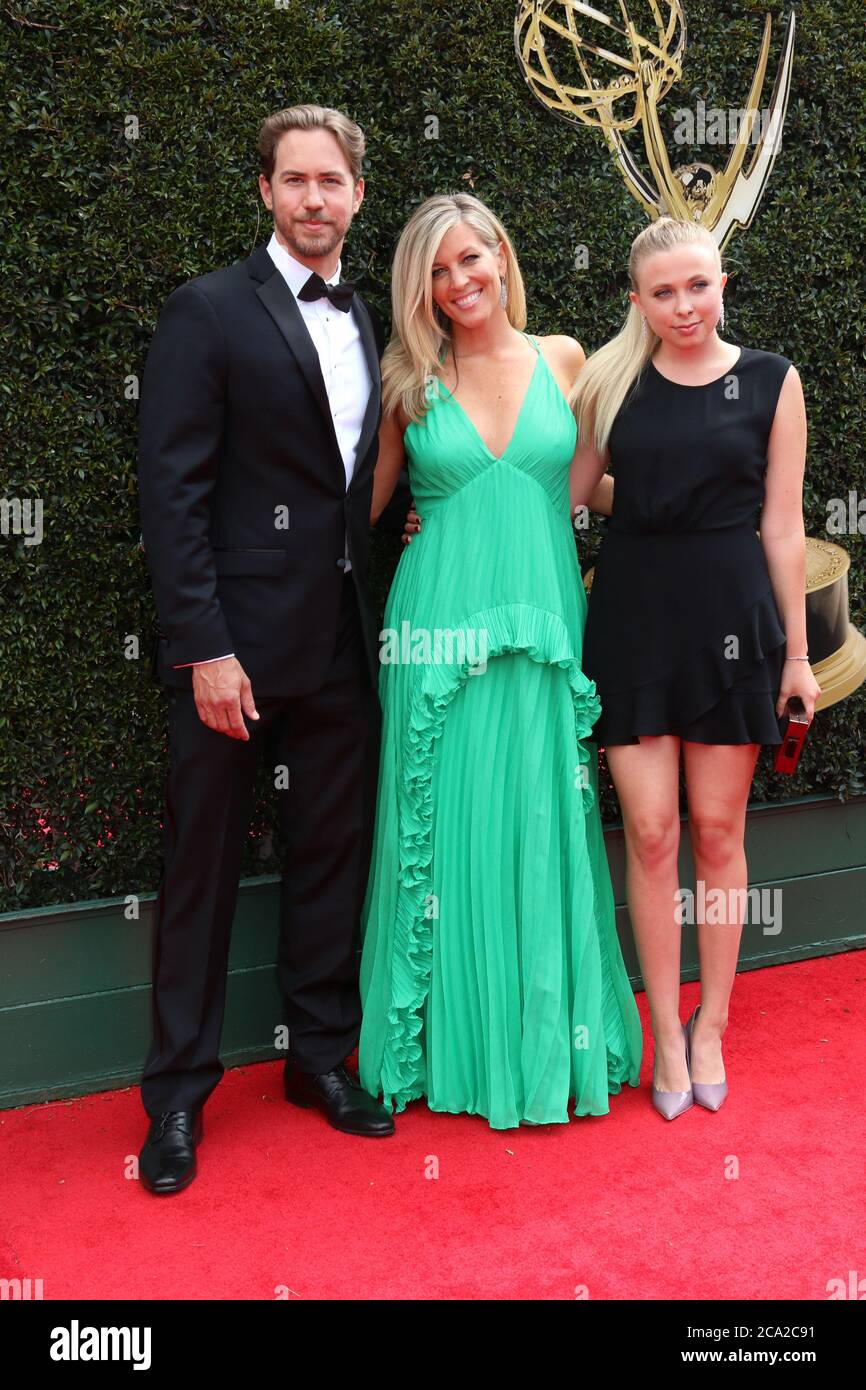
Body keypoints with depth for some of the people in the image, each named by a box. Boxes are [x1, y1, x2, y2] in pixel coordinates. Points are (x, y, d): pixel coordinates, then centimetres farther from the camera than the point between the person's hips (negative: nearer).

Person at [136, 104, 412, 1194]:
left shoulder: (366, 325, 14)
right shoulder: (208, 312, -4)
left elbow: (362, 482, 14)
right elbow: (171, 491, -10)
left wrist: (373, 617, 3)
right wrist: (204, 647, -16)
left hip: (342, 642, 6)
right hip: (236, 640, -5)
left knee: (333, 852, 13)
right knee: (202, 866, 5)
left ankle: (321, 1055, 30)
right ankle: (179, 1090, 21)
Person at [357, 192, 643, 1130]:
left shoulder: (562, 359, 9)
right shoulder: (410, 381, 6)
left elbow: (584, 481, 16)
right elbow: (365, 504, 10)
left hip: (542, 625, 1)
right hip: (441, 629, -1)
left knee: (540, 834, 6)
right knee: (447, 834, 5)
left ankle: (547, 1041, 24)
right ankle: (451, 1045, 22)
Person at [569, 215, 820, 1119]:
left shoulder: (770, 381, 2)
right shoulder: (613, 380, 5)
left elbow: (782, 525, 1)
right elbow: (559, 498, 7)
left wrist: (796, 651, 1)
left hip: (731, 613, 0)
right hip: (632, 614, 1)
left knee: (717, 830, 7)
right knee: (650, 831, 2)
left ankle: (710, 1026, 25)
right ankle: (666, 1034, 18)